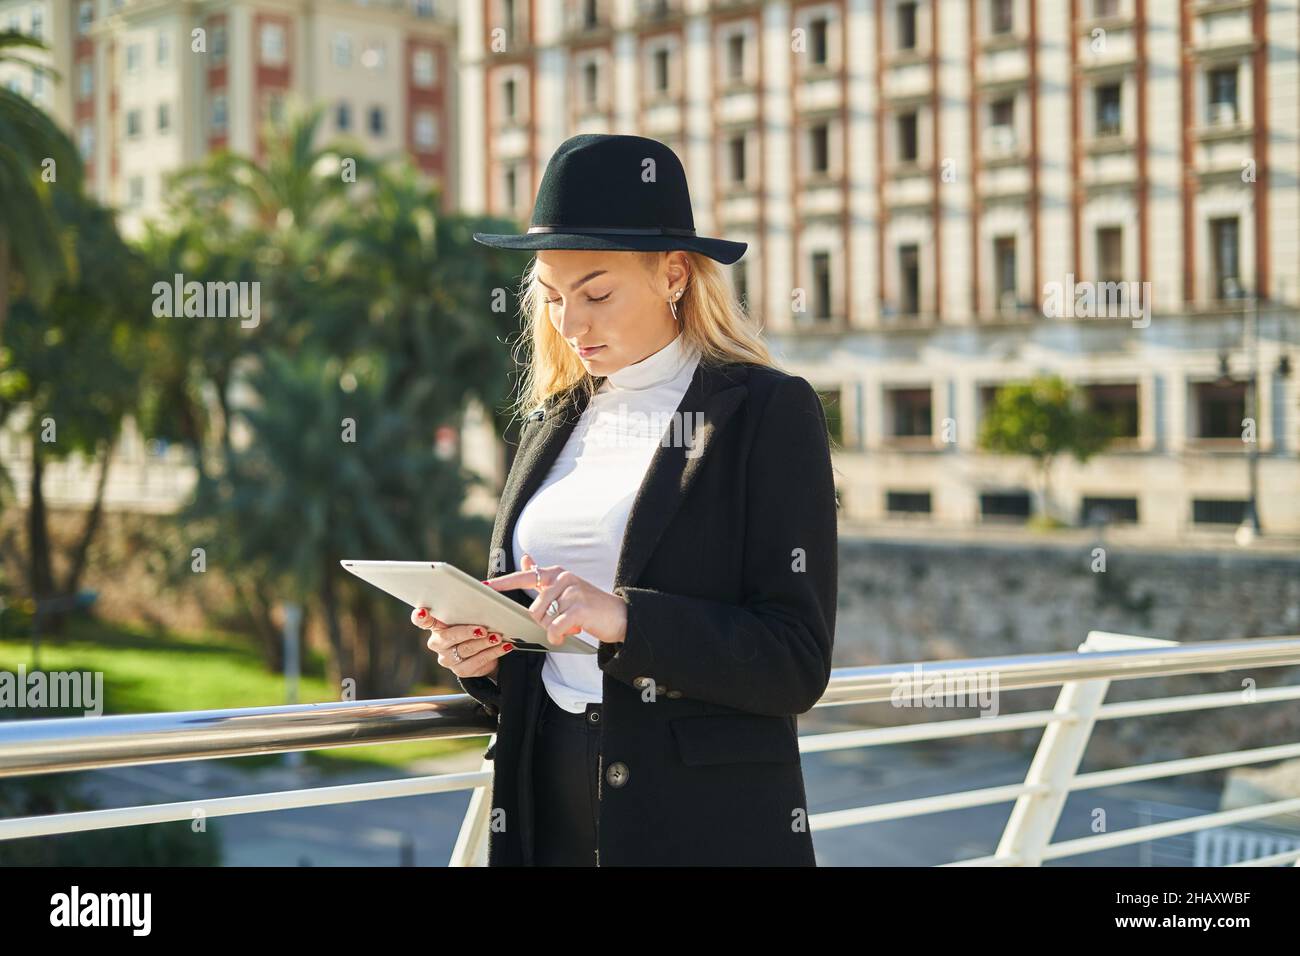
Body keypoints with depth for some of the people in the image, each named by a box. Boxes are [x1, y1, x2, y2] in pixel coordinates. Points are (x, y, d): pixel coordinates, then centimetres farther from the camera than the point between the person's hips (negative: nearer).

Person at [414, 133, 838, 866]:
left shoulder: (769, 412, -6)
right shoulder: (551, 421, 11)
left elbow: (798, 665, -12)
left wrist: (625, 619, -24)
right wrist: (478, 652, -5)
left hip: (704, 823, -5)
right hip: (547, 808, 5)